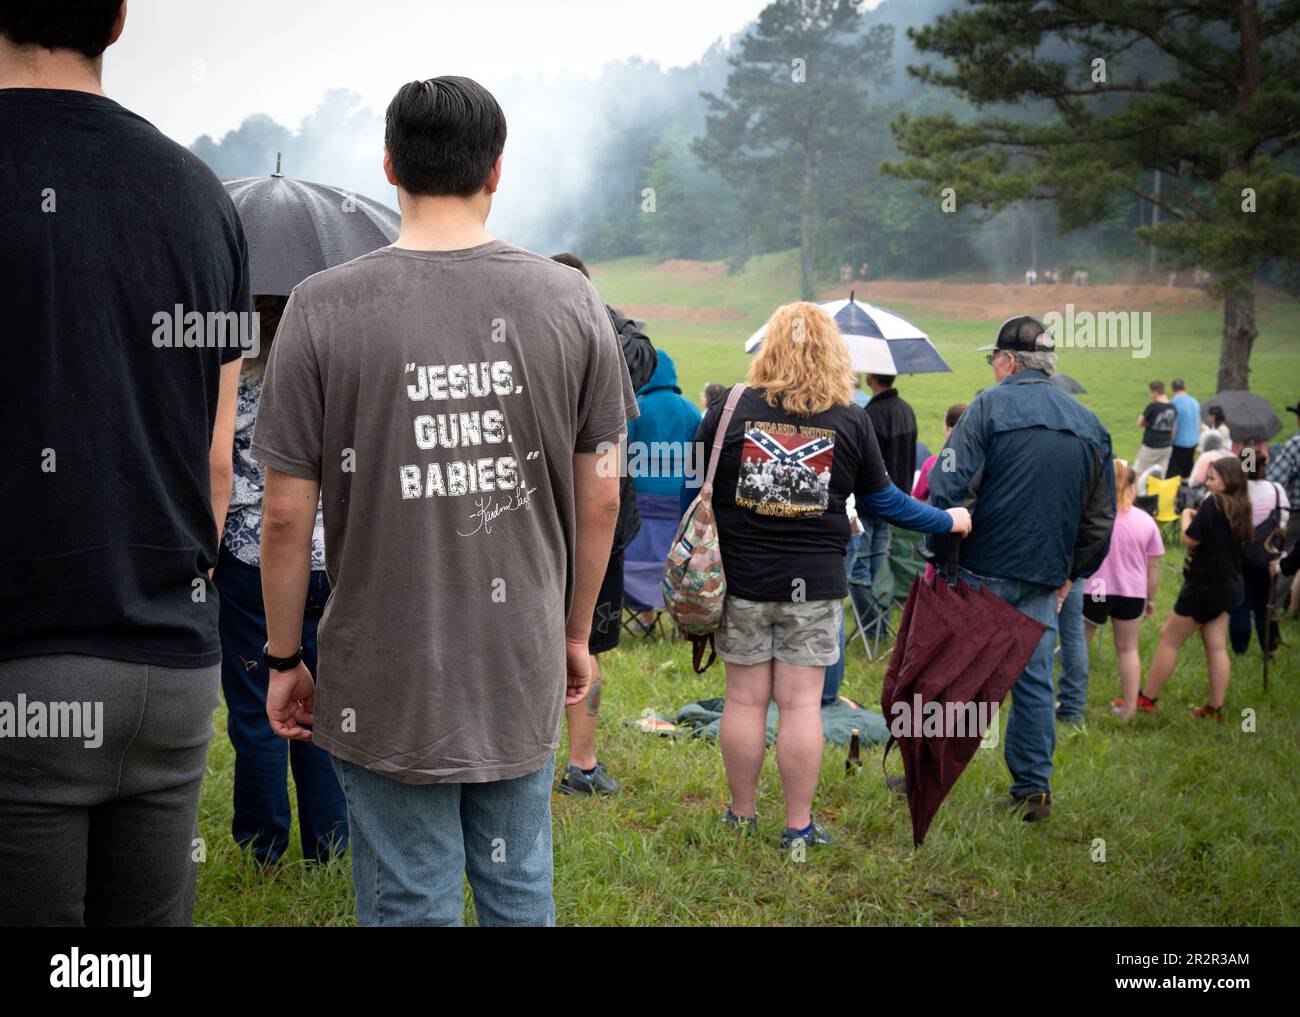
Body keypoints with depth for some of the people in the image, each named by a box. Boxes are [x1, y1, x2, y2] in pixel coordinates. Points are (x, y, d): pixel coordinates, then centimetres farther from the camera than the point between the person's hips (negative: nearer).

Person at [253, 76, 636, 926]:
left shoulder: (324, 309, -9)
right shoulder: (572, 302, -2)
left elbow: (287, 516, -7)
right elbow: (601, 496, 4)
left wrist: (284, 659, 6)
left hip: (385, 684, -2)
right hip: (526, 668, 3)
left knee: (410, 905, 8)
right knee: (521, 892, 16)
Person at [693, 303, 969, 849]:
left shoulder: (730, 410, -3)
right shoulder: (851, 421, -2)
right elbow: (883, 501, 8)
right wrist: (948, 521, 22)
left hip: (742, 580, 1)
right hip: (814, 586, 0)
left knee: (745, 700, 8)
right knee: (801, 704, 4)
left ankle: (741, 816, 19)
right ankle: (799, 825, 10)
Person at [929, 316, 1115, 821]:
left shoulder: (989, 407, -5)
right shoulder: (1089, 425, 11)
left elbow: (948, 489, -13)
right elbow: (1102, 516, 14)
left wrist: (940, 554, -4)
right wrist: (1072, 573, 21)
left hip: (982, 570, -4)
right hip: (1046, 579, 4)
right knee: (1034, 681, 9)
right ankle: (1033, 788, 9)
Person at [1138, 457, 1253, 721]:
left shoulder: (1214, 503, -18)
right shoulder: (1240, 507, 6)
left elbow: (1191, 539, -17)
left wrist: (1187, 517, -1)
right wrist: (1199, 518, 7)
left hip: (1204, 585, -8)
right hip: (1228, 586, 8)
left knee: (1169, 639, 1)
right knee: (1216, 647, 9)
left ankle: (1147, 699, 5)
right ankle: (1216, 707, 9)